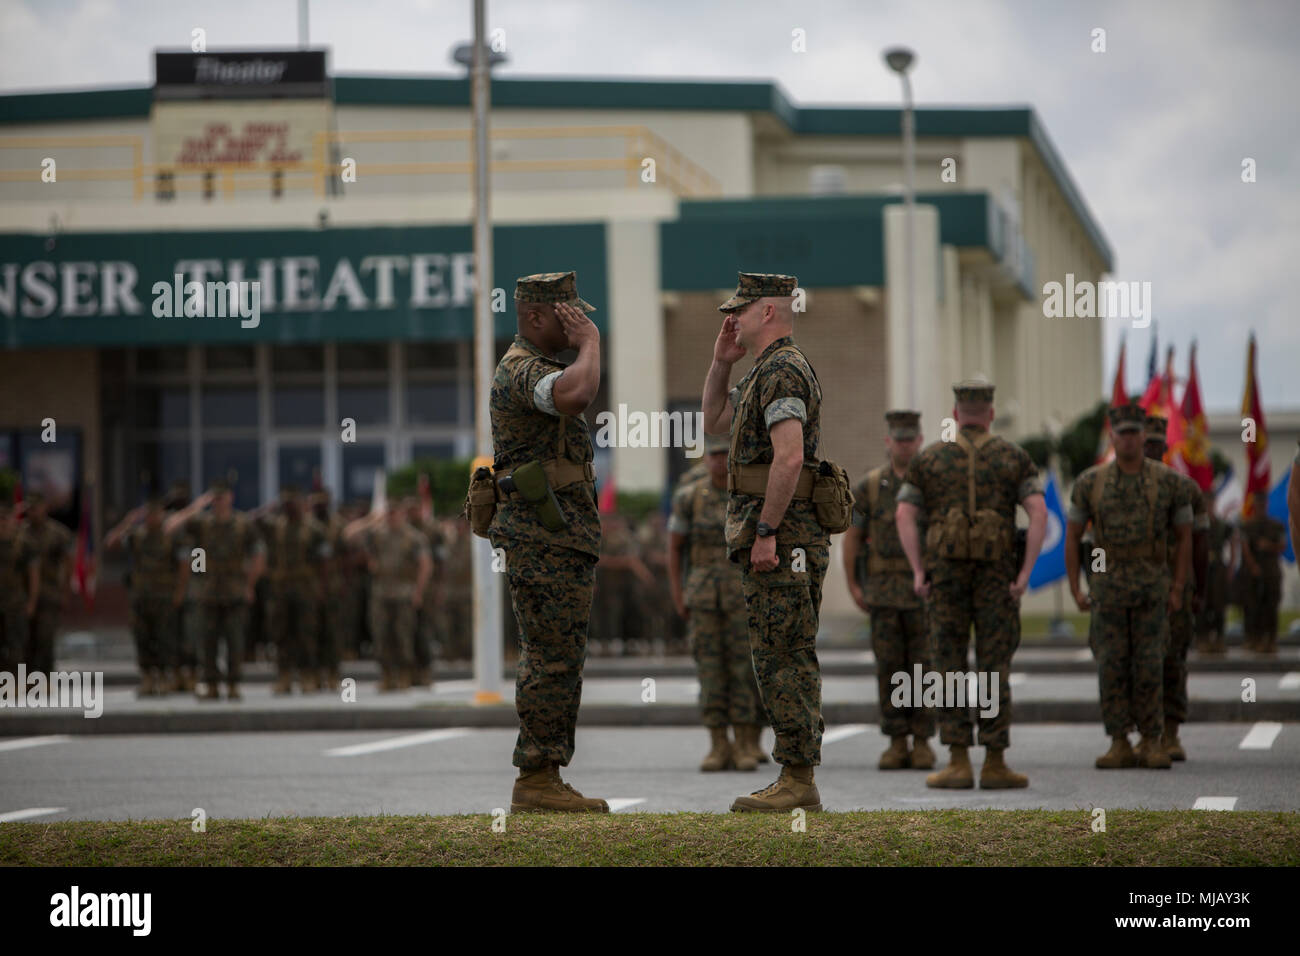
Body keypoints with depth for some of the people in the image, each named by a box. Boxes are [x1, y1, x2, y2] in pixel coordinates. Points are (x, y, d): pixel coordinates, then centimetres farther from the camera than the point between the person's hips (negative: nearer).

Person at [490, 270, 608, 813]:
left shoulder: (533, 371, 22)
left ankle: (542, 784, 12)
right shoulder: (524, 371, -13)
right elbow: (578, 395, -37)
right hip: (545, 539, -11)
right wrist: (591, 342, -19)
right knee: (553, 662, -10)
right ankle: (537, 782, -8)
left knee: (556, 662, 10)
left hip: (559, 539, 11)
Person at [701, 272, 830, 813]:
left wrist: (765, 533, -24)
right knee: (790, 660, 10)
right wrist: (722, 361, 17)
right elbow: (714, 423, 30)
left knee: (780, 659, -10)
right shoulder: (769, 371, 20)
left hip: (780, 538, -11)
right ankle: (798, 781, 13)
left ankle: (797, 782, -9)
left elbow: (789, 457, -25)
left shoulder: (780, 371, -15)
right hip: (786, 540, 11)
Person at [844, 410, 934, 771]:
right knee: (889, 668, 1)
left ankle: (922, 744, 4)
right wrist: (852, 587, 0)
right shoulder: (870, 486, 5)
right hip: (884, 589, 1)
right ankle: (897, 745, 6)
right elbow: (851, 537, 8)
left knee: (923, 667, -2)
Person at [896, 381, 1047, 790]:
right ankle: (995, 765, 0)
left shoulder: (928, 458, 7)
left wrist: (917, 572, -3)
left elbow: (904, 516, -3)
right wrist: (1026, 572, -8)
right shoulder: (1015, 457, 5)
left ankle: (958, 763, -2)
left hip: (948, 573, 0)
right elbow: (1039, 514, -9)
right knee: (994, 670, 2)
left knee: (950, 670, 3)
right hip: (996, 576, 0)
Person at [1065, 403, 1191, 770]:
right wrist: (1075, 590, 0)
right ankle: (1119, 746, 4)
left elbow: (1184, 537, 5)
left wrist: (1178, 590, -2)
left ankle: (1151, 744, 5)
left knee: (1149, 667, -4)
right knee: (1112, 667, -2)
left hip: (1152, 588, -1)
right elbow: (1072, 536, 6)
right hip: (1108, 587, 1)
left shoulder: (1168, 481, -2)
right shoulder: (1091, 482, 0)